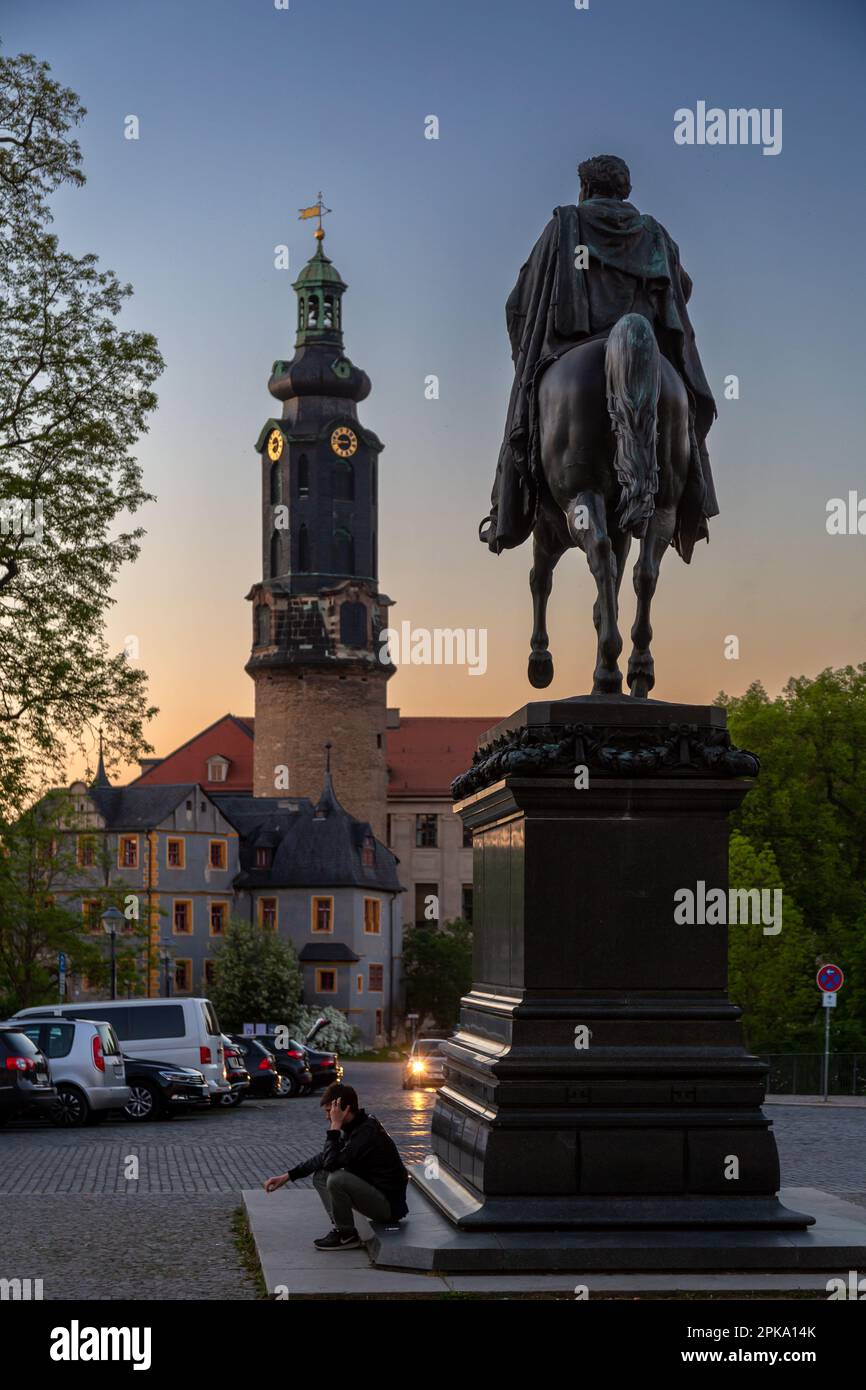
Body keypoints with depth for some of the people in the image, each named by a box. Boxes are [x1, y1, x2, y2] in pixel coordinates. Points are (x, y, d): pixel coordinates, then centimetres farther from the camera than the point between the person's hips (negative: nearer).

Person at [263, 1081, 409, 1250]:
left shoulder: (367, 1131, -24)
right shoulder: (353, 1127, 6)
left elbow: (331, 1162, -28)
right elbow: (324, 1158, 16)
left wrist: (335, 1126, -22)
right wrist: (287, 1176, 12)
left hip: (389, 1204, -10)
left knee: (336, 1179, -29)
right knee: (320, 1176, 10)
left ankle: (347, 1236, -9)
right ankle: (340, 1228, 1)